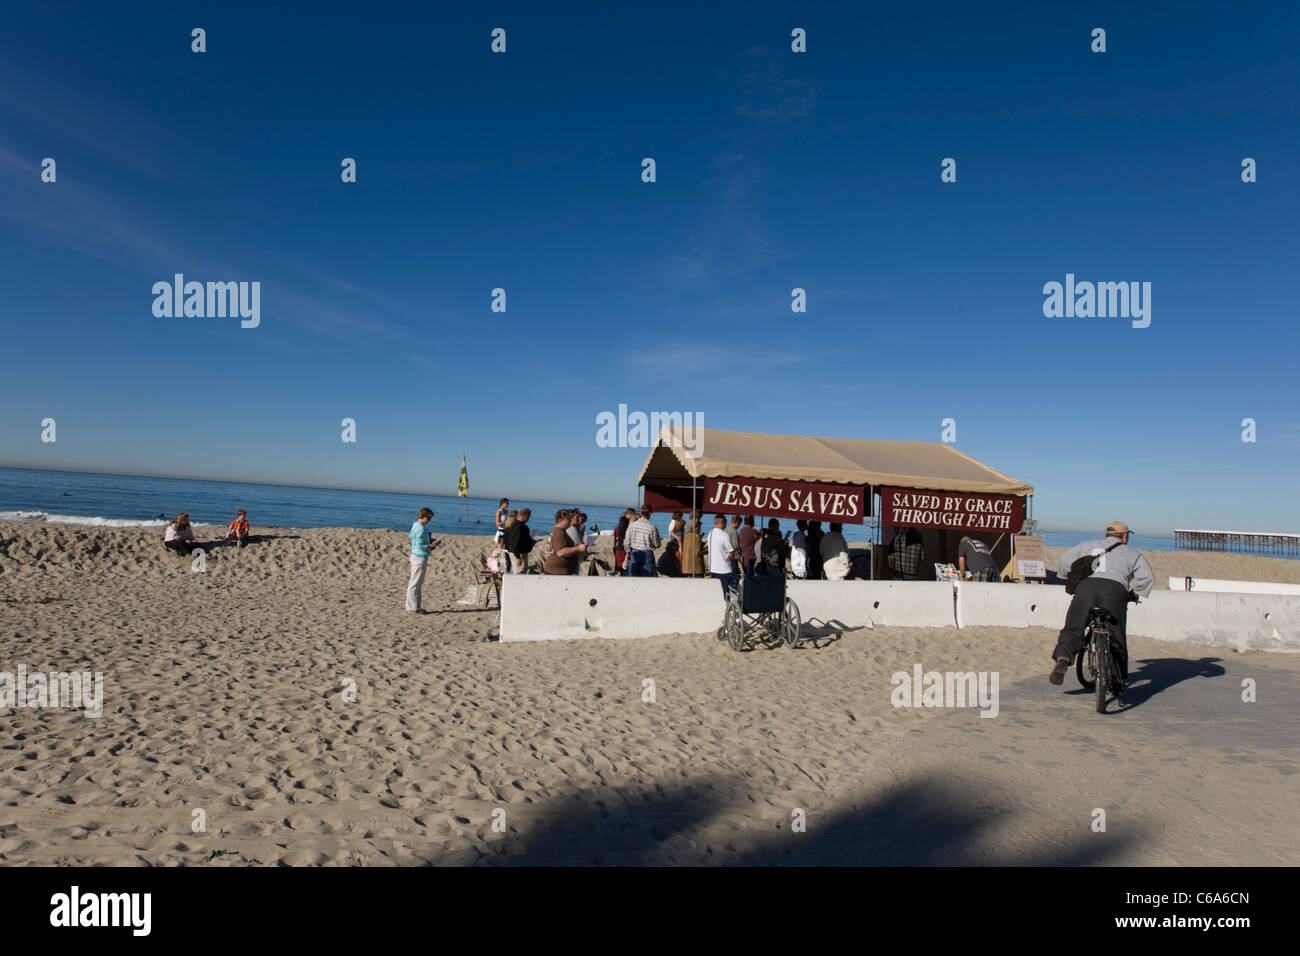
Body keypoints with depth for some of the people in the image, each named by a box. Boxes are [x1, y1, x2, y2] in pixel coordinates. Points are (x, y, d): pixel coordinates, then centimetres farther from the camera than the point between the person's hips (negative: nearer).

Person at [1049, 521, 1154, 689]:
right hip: (1115, 589, -1)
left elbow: (1065, 560, 20)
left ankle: (1062, 658, -27)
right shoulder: (1133, 554, 24)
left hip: (1086, 586, 1)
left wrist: (1070, 580, 35)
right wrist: (1135, 593, 24)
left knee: (1072, 629, 0)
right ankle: (1118, 680, 14)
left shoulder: (1088, 545, 28)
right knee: (1116, 638, 10)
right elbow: (1147, 576, 10)